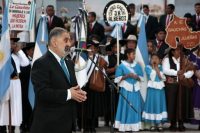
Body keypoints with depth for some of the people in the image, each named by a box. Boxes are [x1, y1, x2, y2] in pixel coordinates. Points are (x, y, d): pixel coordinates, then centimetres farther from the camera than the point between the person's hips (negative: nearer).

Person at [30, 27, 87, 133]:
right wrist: (68, 94, -20)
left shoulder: (69, 63, 17)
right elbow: (42, 92, -21)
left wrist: (79, 93, -1)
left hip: (67, 121, 8)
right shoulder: (41, 64, -11)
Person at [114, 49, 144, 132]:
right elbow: (117, 79, -5)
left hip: (135, 90, 4)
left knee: (135, 108, 2)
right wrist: (127, 76, -15)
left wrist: (136, 77, -8)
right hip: (126, 89, -4)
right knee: (126, 108, -3)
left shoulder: (137, 65, 9)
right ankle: (123, 127, 0)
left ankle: (135, 127, 7)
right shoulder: (122, 66, -2)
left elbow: (141, 78, 12)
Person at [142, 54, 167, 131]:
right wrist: (153, 67, -8)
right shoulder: (148, 67, 0)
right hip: (152, 88, -3)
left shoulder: (160, 67, 9)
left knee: (160, 104, 3)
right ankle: (152, 124, 5)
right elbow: (152, 77, -13)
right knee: (152, 104, -2)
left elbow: (162, 77, -5)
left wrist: (156, 67, -6)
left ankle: (160, 124, 8)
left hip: (160, 88, 3)